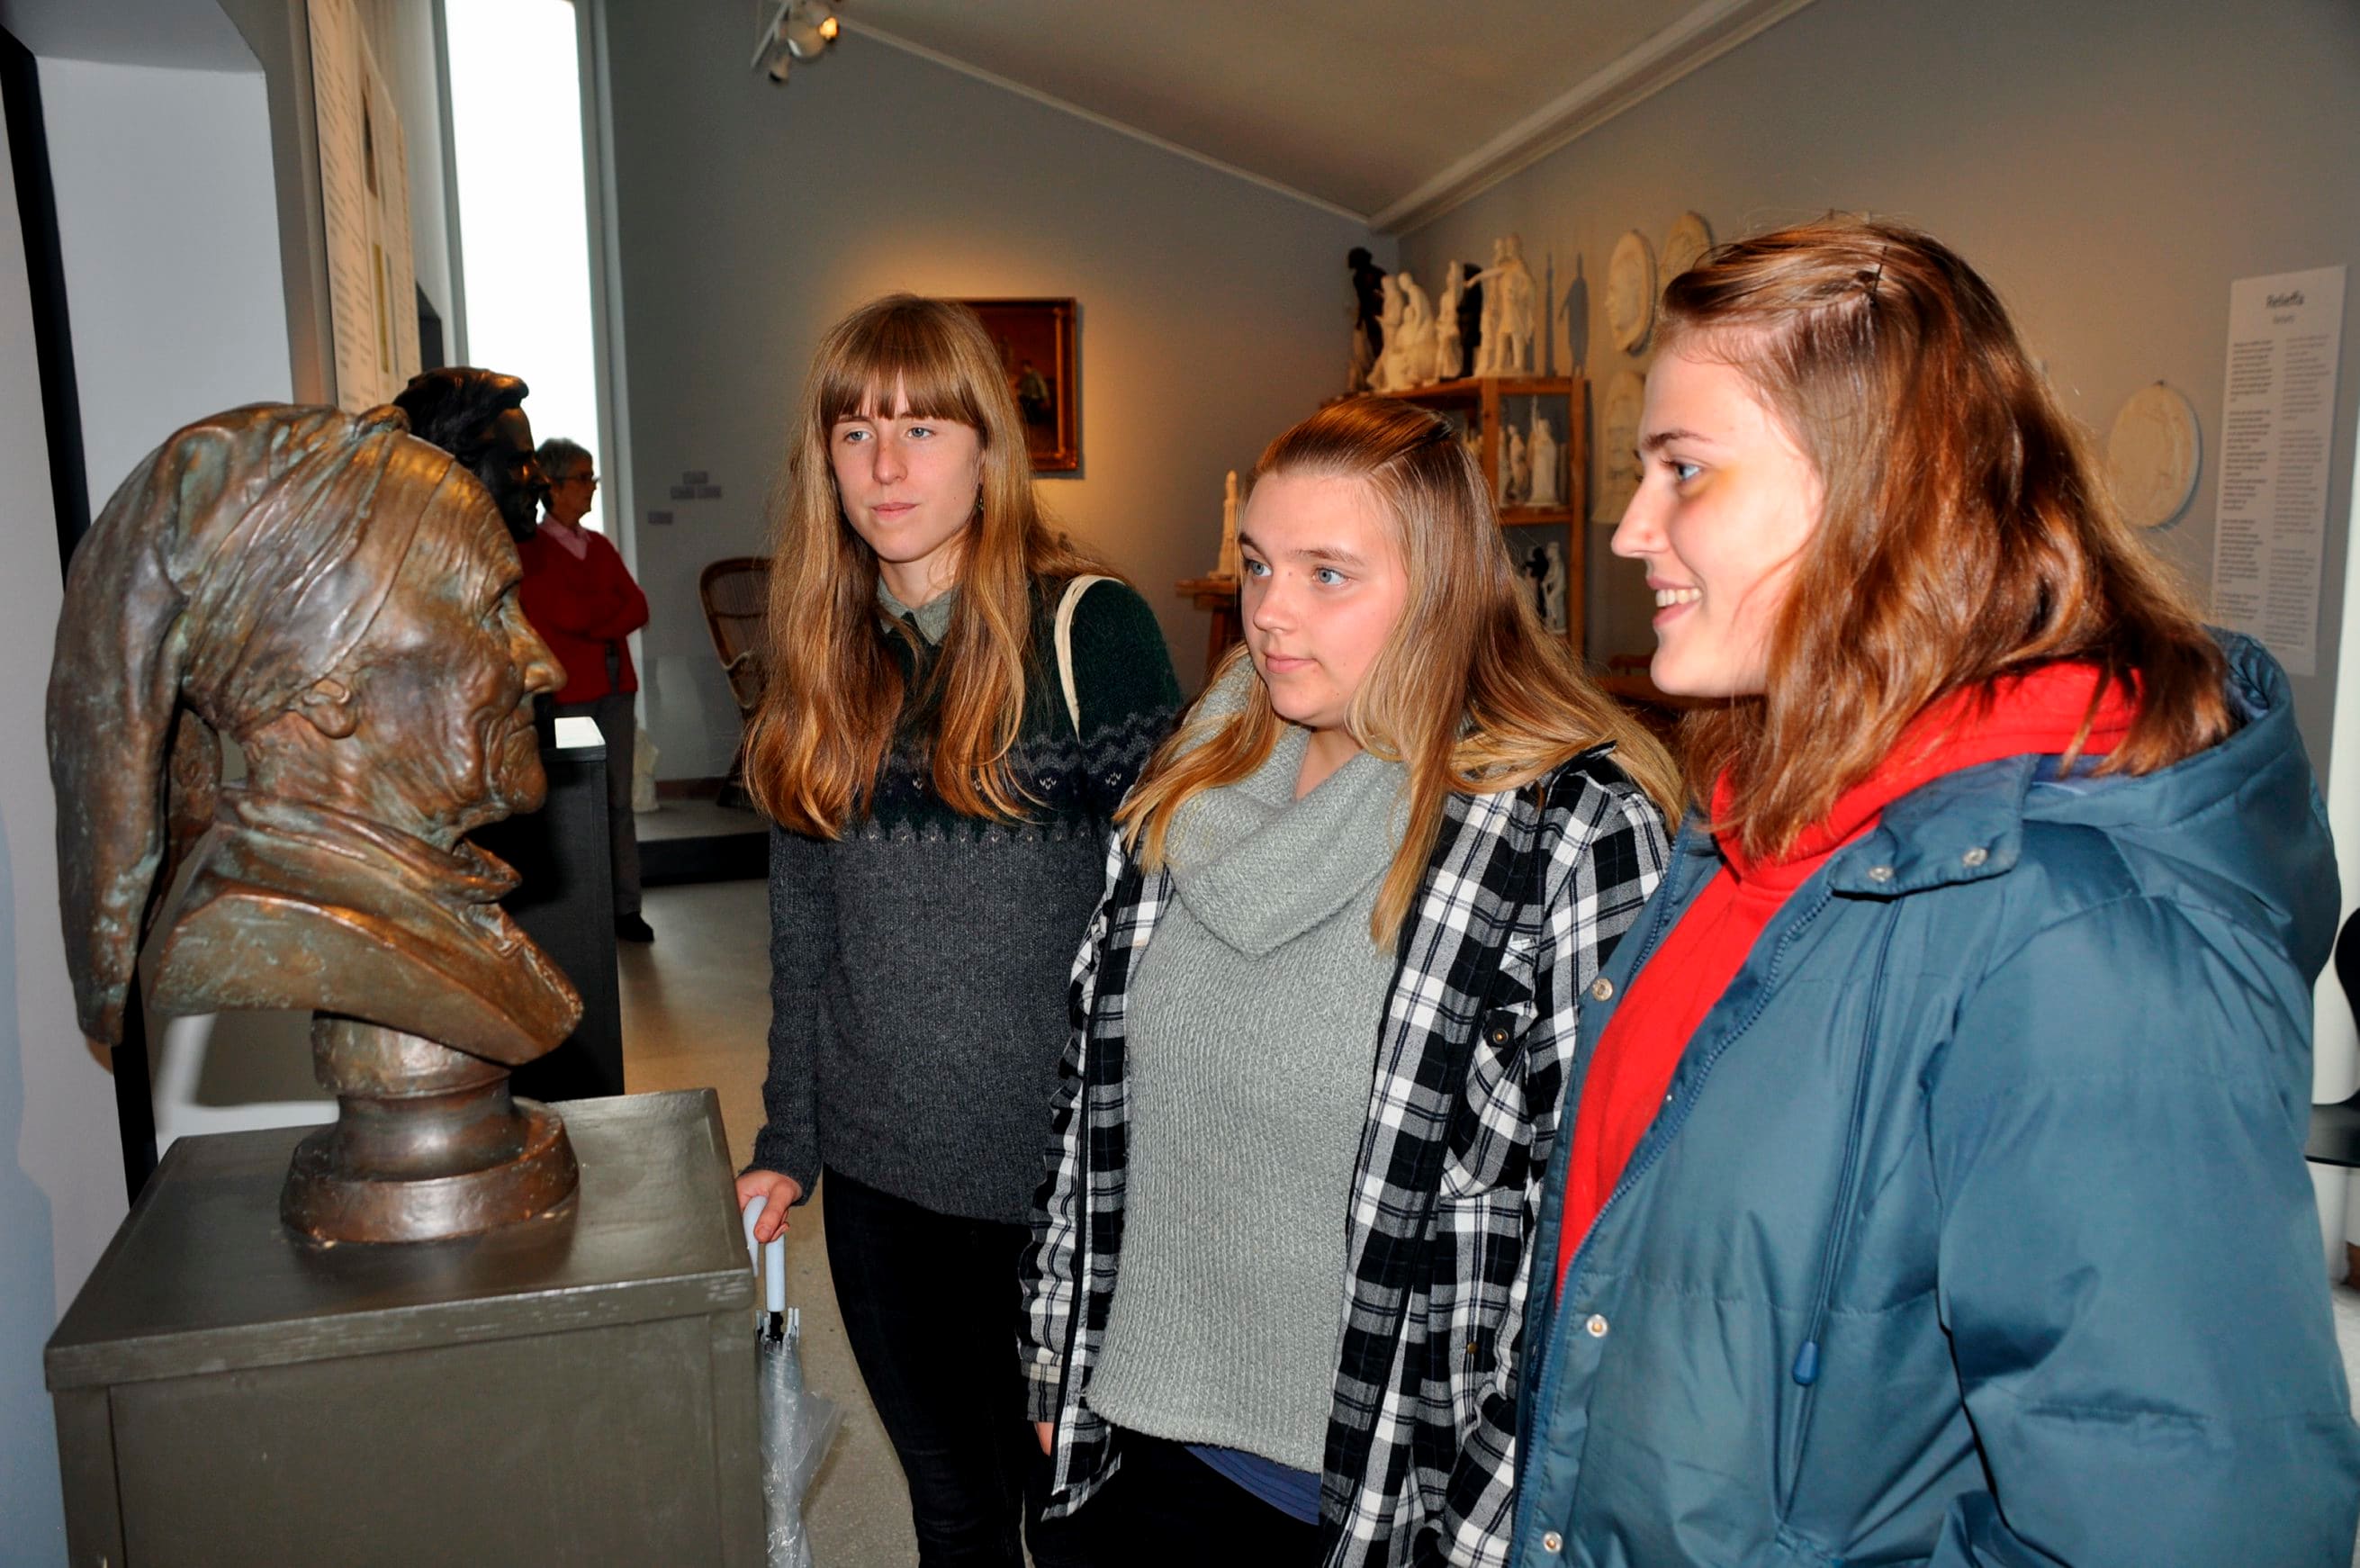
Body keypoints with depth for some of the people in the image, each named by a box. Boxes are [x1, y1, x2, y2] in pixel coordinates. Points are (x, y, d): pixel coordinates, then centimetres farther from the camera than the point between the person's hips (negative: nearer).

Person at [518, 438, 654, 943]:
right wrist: (613, 609, 0)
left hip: (616, 687, 6)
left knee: (620, 800, 6)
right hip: (568, 693, -5)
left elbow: (638, 608, 6)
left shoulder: (600, 546, 16)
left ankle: (625, 906, 11)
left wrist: (592, 620, -10)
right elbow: (566, 614, -14)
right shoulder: (531, 550, -3)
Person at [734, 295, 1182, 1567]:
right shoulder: (822, 651, 6)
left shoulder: (1088, 629, -11)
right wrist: (785, 1145, 10)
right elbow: (802, 925, 10)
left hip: (1064, 1170, -4)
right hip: (881, 1173, 5)